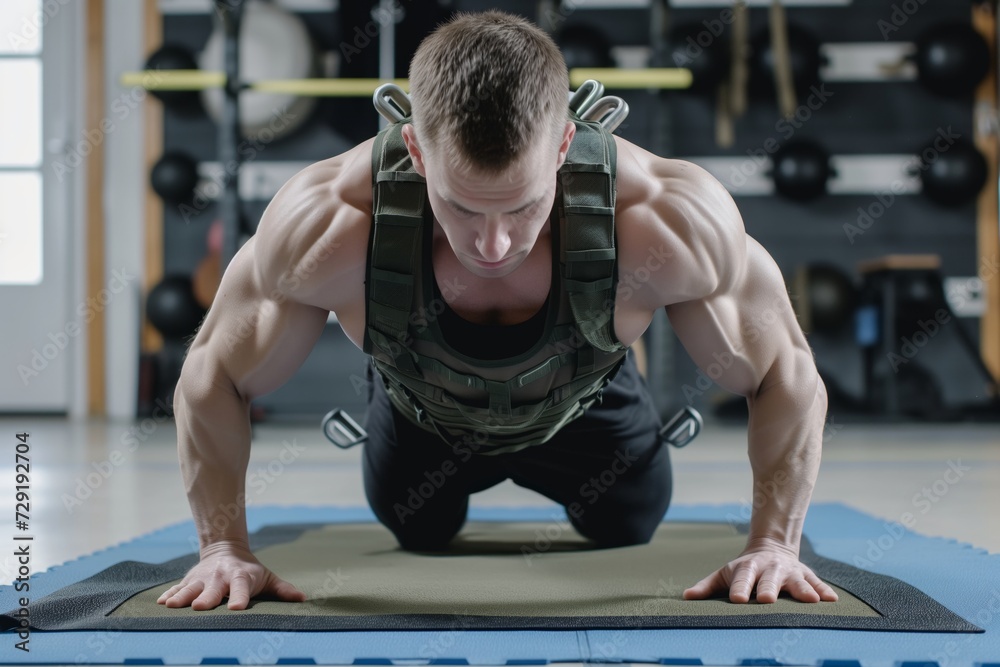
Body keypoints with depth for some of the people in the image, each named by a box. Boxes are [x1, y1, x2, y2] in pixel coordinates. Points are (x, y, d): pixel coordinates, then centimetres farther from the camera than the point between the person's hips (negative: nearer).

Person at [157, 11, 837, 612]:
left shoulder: (674, 223, -46)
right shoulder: (325, 226, -45)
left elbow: (786, 373, -27)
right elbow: (212, 378, -25)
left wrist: (773, 544, -30)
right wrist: (225, 547, -28)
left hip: (585, 412, 0)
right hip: (421, 422, 0)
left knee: (630, 530, 28)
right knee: (417, 535, 28)